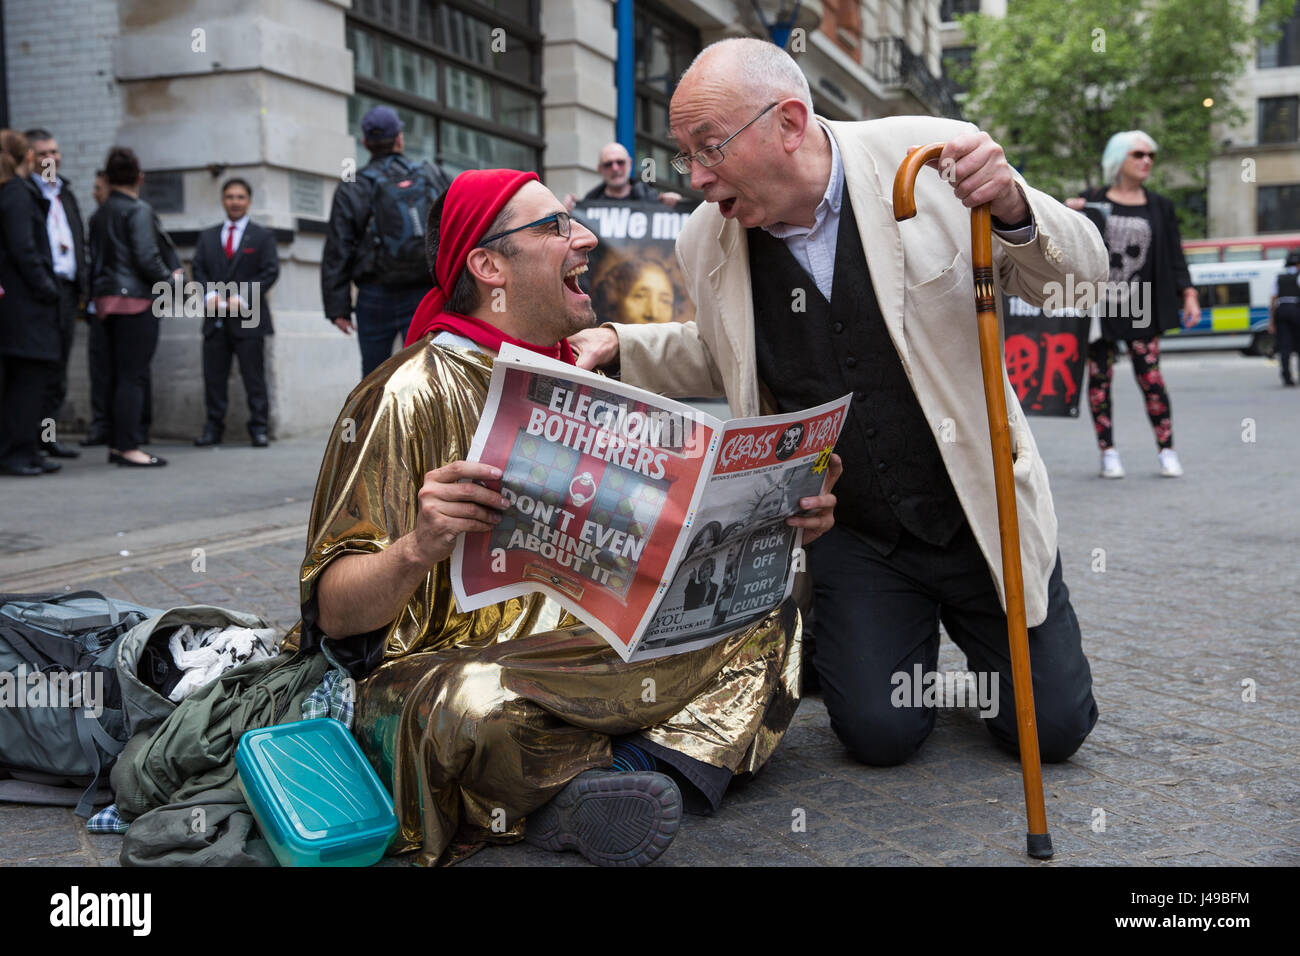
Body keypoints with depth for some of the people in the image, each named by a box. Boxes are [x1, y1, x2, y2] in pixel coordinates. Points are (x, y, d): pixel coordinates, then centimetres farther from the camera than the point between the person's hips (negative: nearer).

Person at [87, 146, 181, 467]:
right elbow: (146, 257, -17)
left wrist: (97, 296, 17)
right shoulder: (138, 210, -10)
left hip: (107, 298, 8)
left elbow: (95, 259, 13)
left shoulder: (100, 214, 13)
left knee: (121, 374, 13)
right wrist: (170, 281, -4)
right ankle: (129, 447, -6)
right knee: (134, 375, -6)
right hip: (136, 299, -8)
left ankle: (117, 444, 16)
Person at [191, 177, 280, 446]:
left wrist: (242, 297, -12)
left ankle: (259, 428, 2)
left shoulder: (262, 236, 7)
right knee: (213, 376, 3)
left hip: (248, 318, -3)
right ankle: (213, 427, 9)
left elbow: (270, 272, -2)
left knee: (254, 376, -2)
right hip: (215, 319, 3)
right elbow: (199, 269, 12)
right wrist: (209, 294, -8)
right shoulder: (207, 236, 17)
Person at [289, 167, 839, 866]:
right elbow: (334, 612, -15)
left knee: (769, 618, -2)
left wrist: (777, 519, -6)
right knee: (477, 707, -39)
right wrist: (417, 550, -37)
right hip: (456, 668, -6)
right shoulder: (411, 393, -10)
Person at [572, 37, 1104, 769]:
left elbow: (1081, 273, -8)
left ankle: (972, 629, 34)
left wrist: (1013, 209, -30)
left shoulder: (931, 157, -14)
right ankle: (905, 632, 27)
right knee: (879, 733, -7)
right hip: (850, 536, 2)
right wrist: (617, 349, 0)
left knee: (1052, 727, 1)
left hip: (979, 510, -1)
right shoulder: (706, 243, -4)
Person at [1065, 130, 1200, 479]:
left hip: (1141, 308, 1)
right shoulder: (1090, 201, 4)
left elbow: (1175, 256, 9)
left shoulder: (1159, 207, 10)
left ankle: (1166, 450, 5)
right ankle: (1108, 452, 9)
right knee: (1100, 377, 1)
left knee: (1150, 376, -4)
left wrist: (1189, 294, -2)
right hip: (1097, 306, -1)